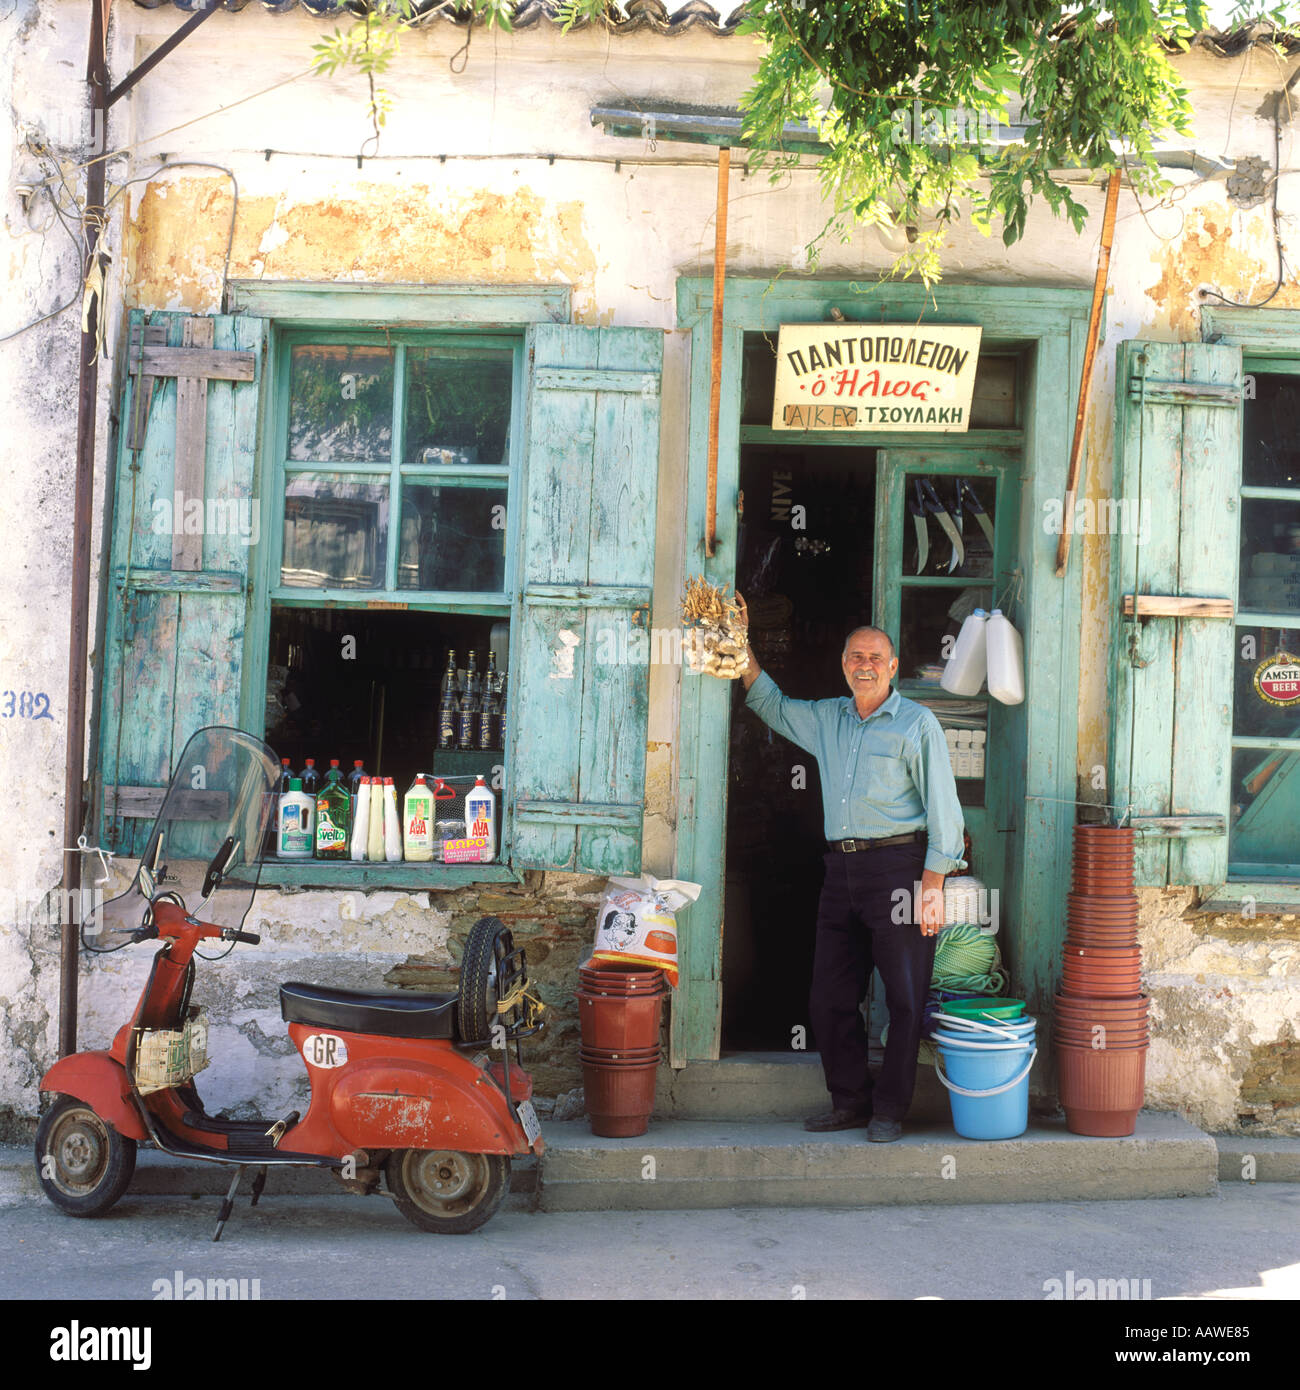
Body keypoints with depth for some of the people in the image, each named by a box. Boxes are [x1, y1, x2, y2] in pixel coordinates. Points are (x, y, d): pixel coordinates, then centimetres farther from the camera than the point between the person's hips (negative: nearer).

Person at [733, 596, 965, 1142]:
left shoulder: (916, 724, -3)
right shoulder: (826, 718, 15)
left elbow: (942, 808, -6)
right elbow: (770, 703, 32)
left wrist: (932, 886, -12)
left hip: (898, 865, -6)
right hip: (841, 868, 6)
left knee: (904, 998, -2)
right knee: (830, 995, 8)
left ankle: (889, 1110, 7)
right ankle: (850, 1102, 20)